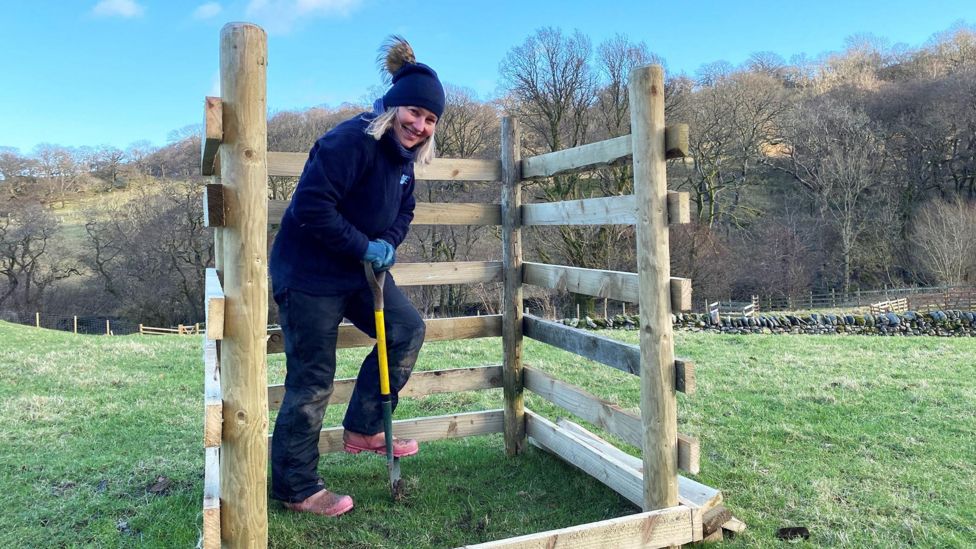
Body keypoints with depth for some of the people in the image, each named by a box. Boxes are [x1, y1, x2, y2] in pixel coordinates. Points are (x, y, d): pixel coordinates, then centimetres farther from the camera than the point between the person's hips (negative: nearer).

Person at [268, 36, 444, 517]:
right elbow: (310, 206, -29)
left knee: (408, 330, 7)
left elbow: (403, 211, 15)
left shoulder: (403, 156, 6)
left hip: (360, 271, 9)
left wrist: (388, 244, -5)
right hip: (309, 275, -9)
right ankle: (295, 489, 17)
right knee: (311, 382, -1)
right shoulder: (352, 141, -24)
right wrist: (364, 246, -24)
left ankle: (362, 429, 22)